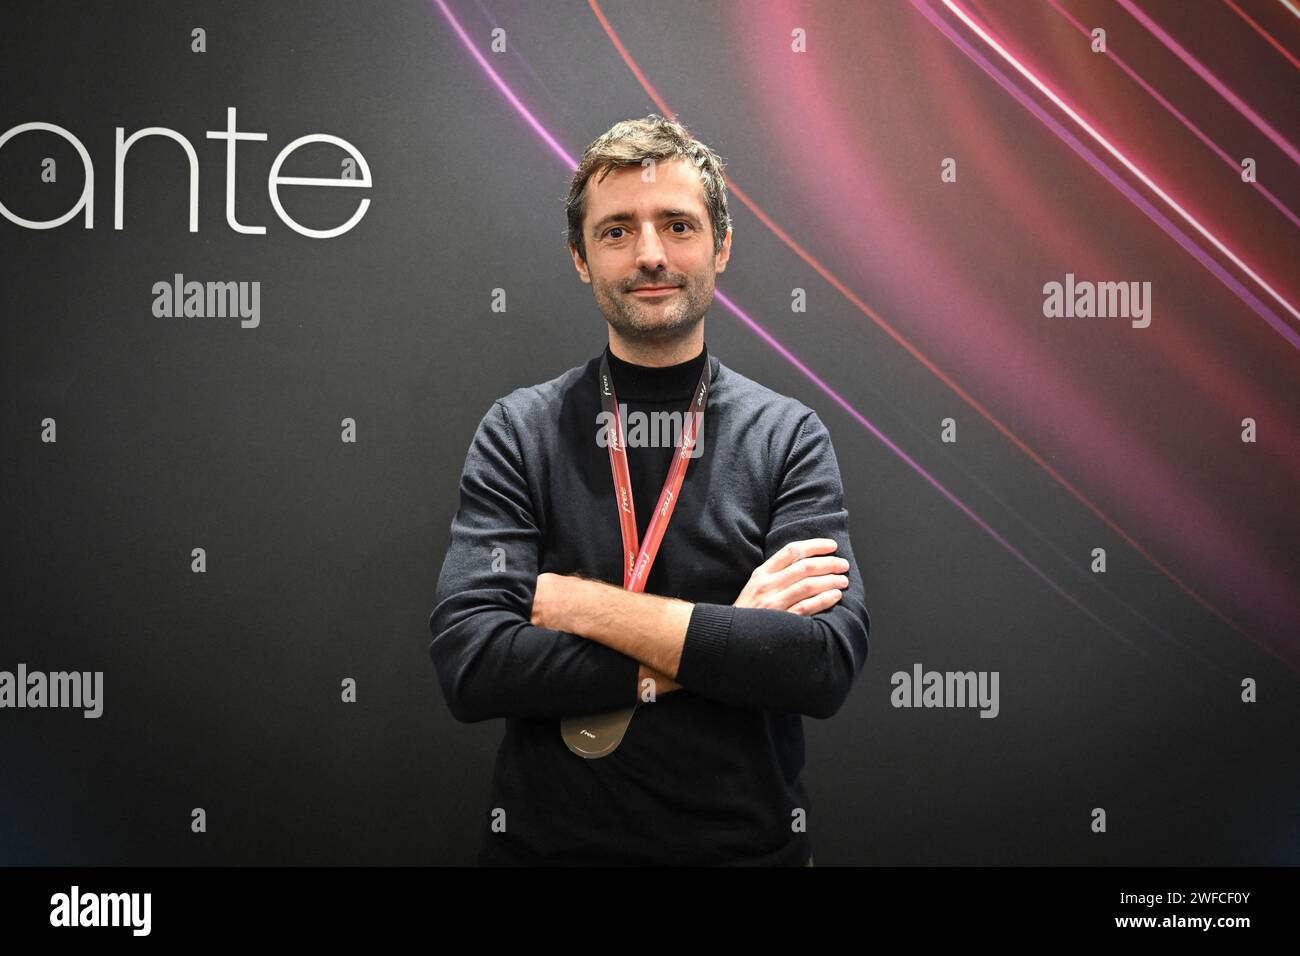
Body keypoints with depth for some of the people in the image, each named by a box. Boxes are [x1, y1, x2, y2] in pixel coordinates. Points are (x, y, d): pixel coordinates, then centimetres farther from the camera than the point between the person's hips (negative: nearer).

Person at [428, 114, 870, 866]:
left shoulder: (788, 436, -5)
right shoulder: (519, 432, -5)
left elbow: (829, 663, -18)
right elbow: (470, 665, -16)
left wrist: (582, 604, -18)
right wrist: (728, 643, -20)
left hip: (749, 841, 1)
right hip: (549, 839, 0)